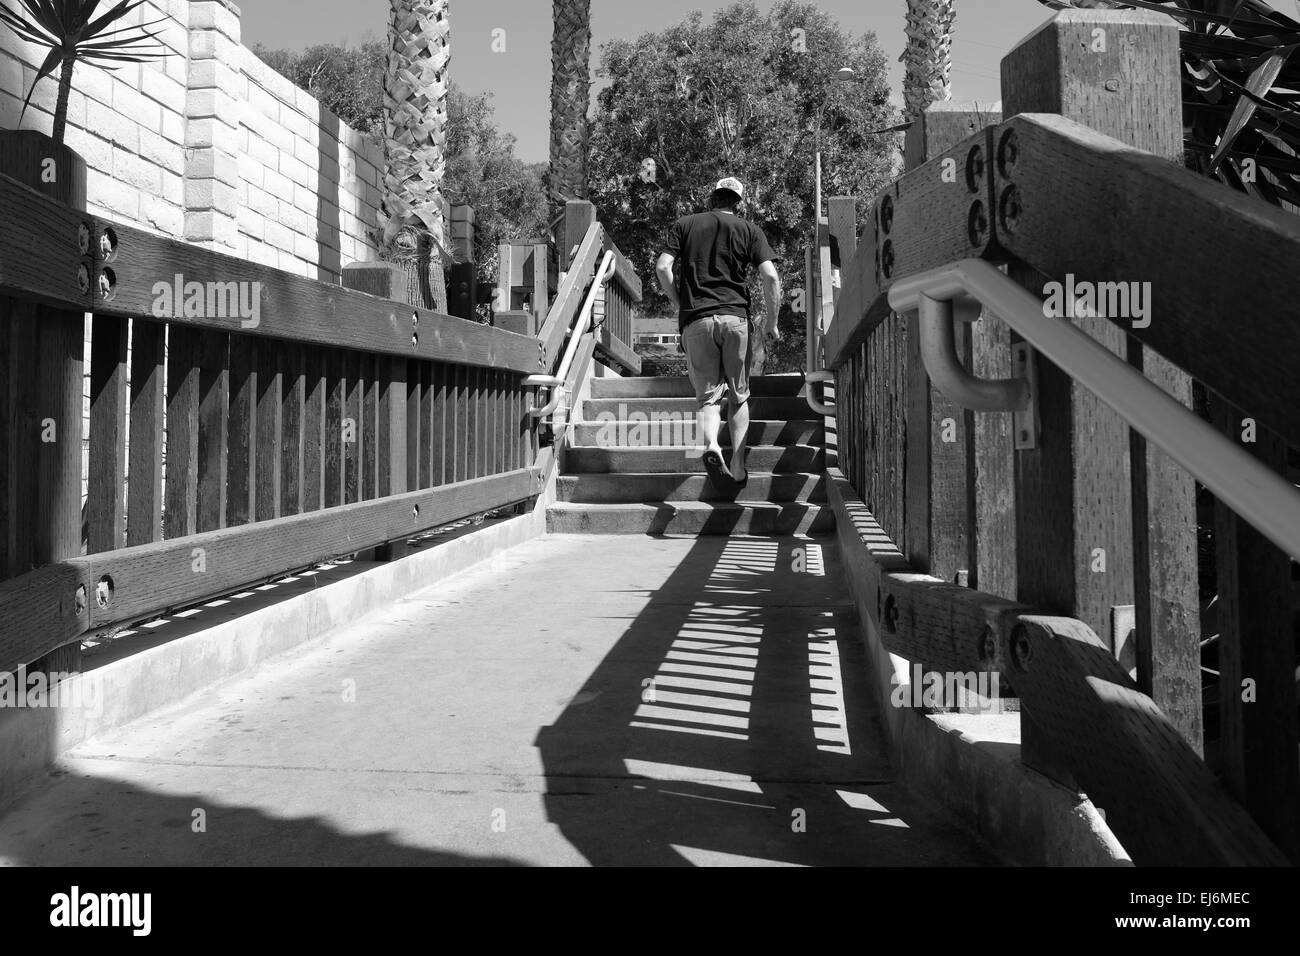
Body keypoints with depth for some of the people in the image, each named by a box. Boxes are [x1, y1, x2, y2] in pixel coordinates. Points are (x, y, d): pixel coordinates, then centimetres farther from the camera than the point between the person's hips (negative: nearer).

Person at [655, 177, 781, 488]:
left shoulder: (684, 225, 14)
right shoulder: (749, 230, 12)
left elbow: (662, 268, 1)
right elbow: (770, 277, 0)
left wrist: (680, 305, 12)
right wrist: (772, 322, 9)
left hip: (696, 320, 0)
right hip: (736, 318, 0)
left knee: (708, 396, 4)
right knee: (739, 396, 11)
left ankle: (710, 445, -24)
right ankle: (738, 467, 4)